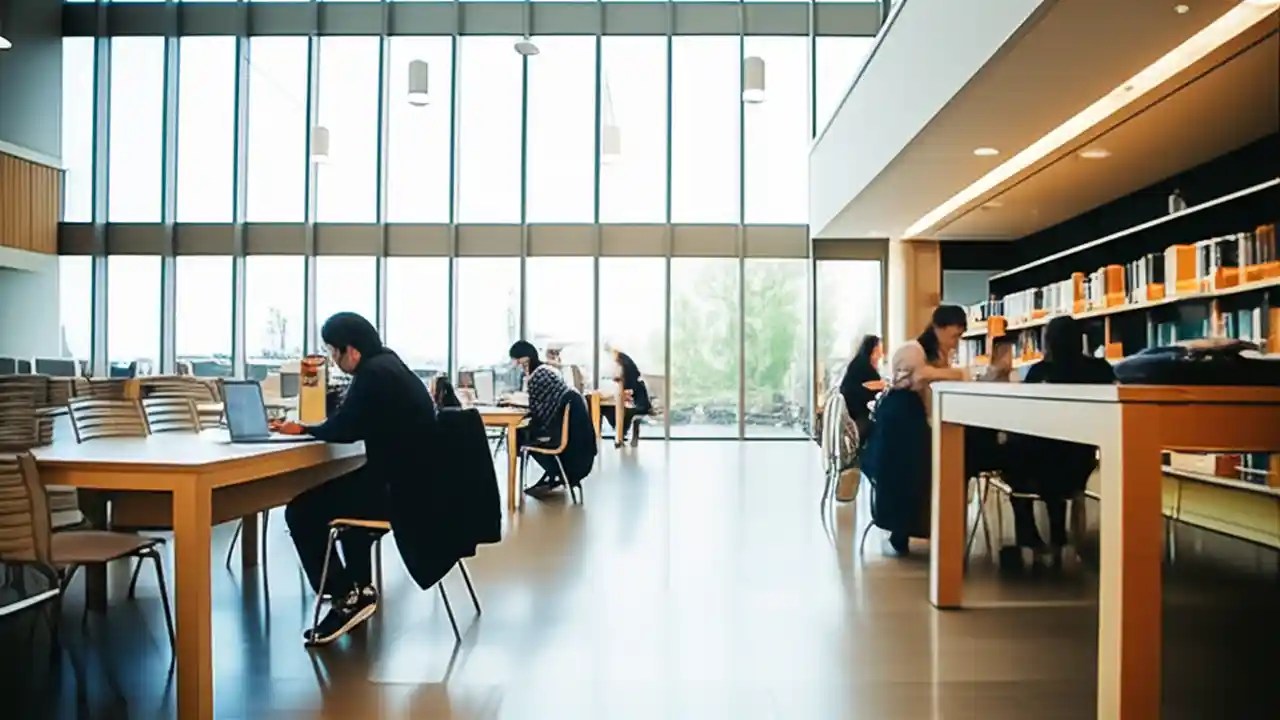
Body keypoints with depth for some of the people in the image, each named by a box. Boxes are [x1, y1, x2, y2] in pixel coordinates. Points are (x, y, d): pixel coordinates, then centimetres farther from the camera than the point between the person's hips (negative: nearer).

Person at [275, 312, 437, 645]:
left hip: (397, 488, -10)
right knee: (335, 489, 31)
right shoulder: (391, 366, 14)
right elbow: (355, 426, 19)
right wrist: (311, 429, 10)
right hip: (411, 481, 10)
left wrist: (303, 430, 5)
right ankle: (359, 589, 32)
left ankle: (346, 597, 6)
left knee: (301, 511, 1)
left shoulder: (374, 373, -16)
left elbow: (343, 430, -13)